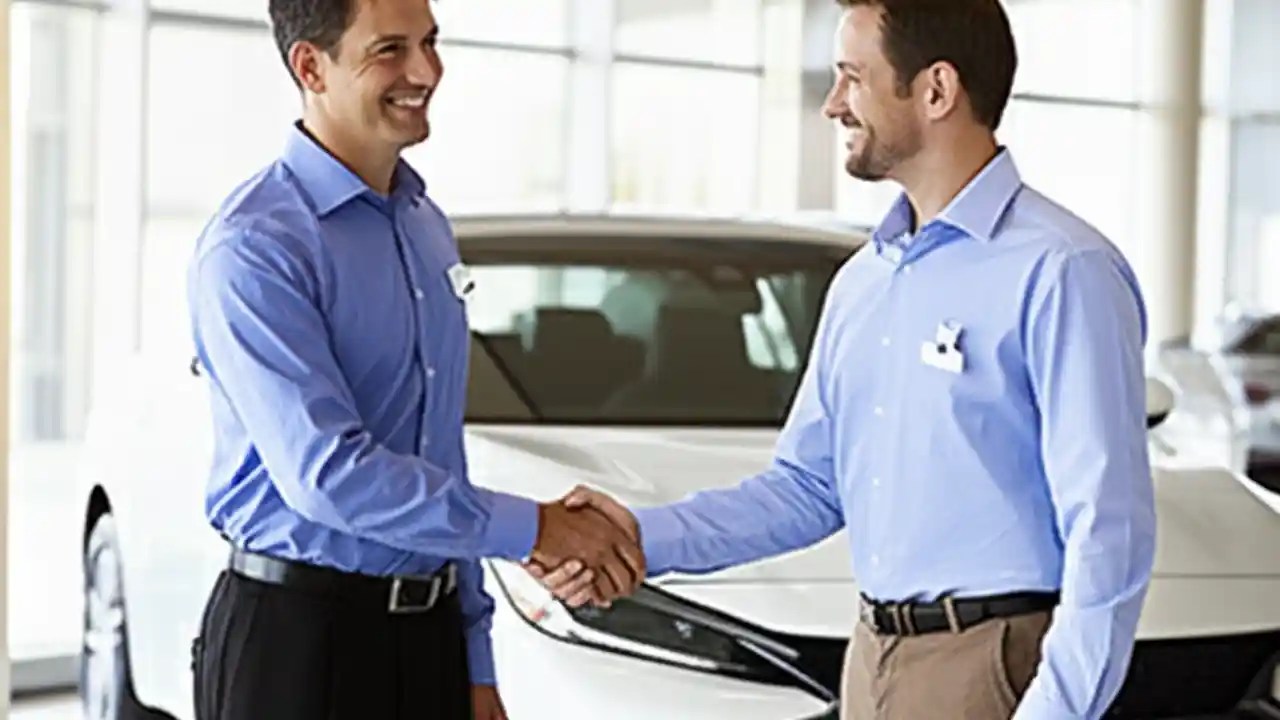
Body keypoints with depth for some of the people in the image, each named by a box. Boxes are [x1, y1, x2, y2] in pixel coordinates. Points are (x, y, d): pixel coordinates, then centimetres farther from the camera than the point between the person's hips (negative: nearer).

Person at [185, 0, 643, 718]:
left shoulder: (428, 226, 10)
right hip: (295, 635, -6)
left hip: (429, 631, 7)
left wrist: (474, 661, 13)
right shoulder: (256, 247, -15)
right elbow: (326, 473, -23)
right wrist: (531, 528, -20)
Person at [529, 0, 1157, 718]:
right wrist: (648, 536, 2)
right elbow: (808, 487, 14)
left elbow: (1108, 529, -17)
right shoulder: (861, 281, 12)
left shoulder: (1058, 271, -14)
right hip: (875, 659, 8)